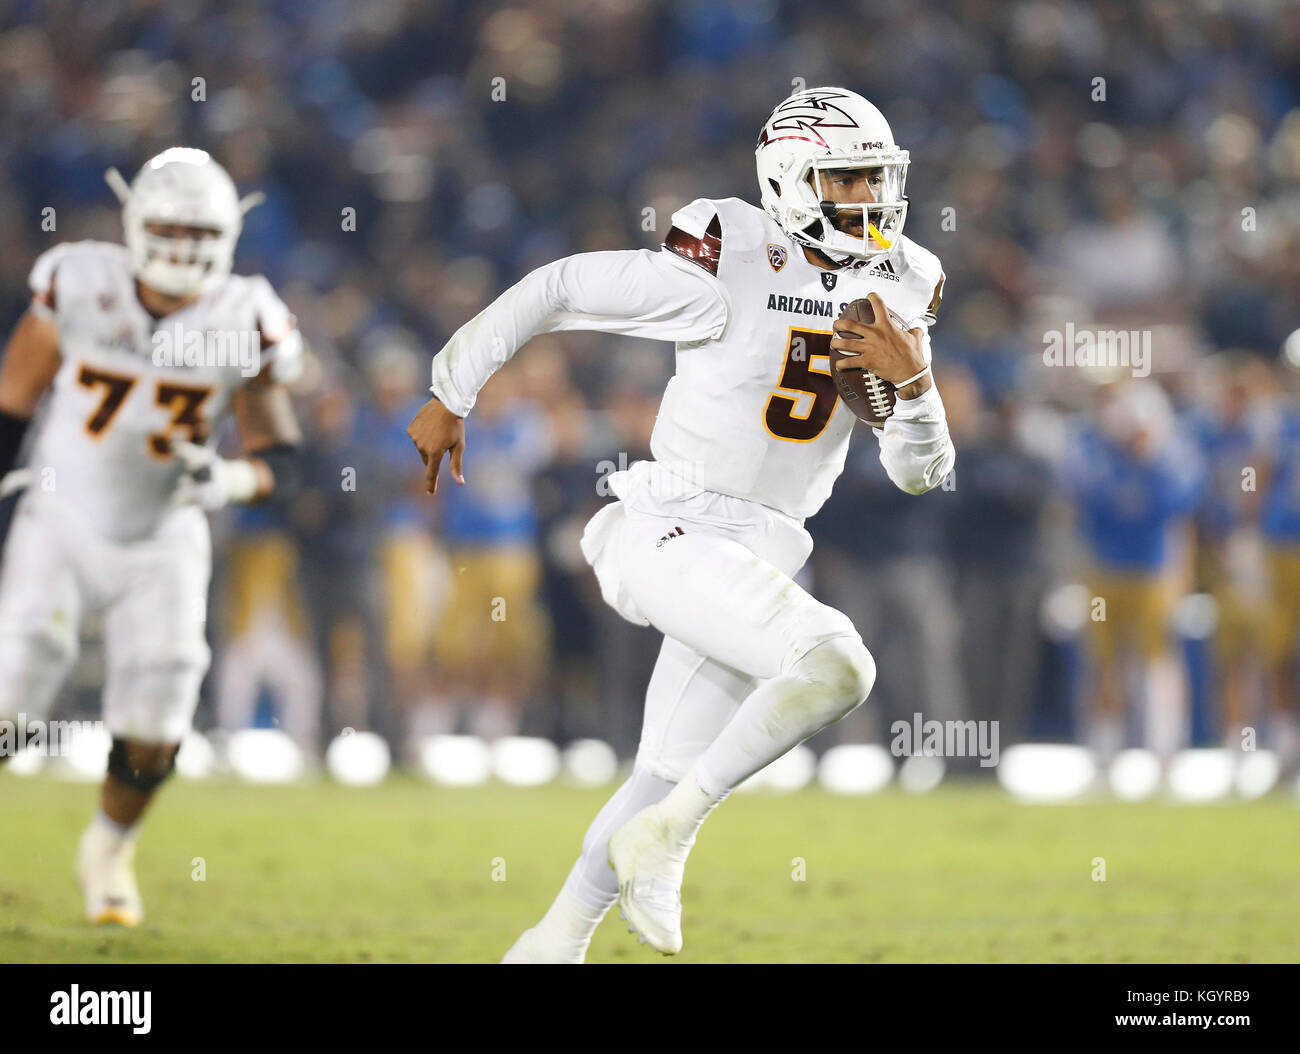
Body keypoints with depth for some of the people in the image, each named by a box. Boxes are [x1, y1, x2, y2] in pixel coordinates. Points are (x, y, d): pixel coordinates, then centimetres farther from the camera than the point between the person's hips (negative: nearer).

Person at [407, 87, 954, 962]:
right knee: (833, 666, -27)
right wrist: (451, 397, 2)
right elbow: (558, 290, -5)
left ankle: (553, 945, 25)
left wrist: (913, 378, -14)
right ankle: (662, 840, -13)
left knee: (671, 781, 8)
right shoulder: (730, 268, -14)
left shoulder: (898, 290, 6)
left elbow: (921, 471, 7)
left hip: (759, 554, 7)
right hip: (673, 529, -7)